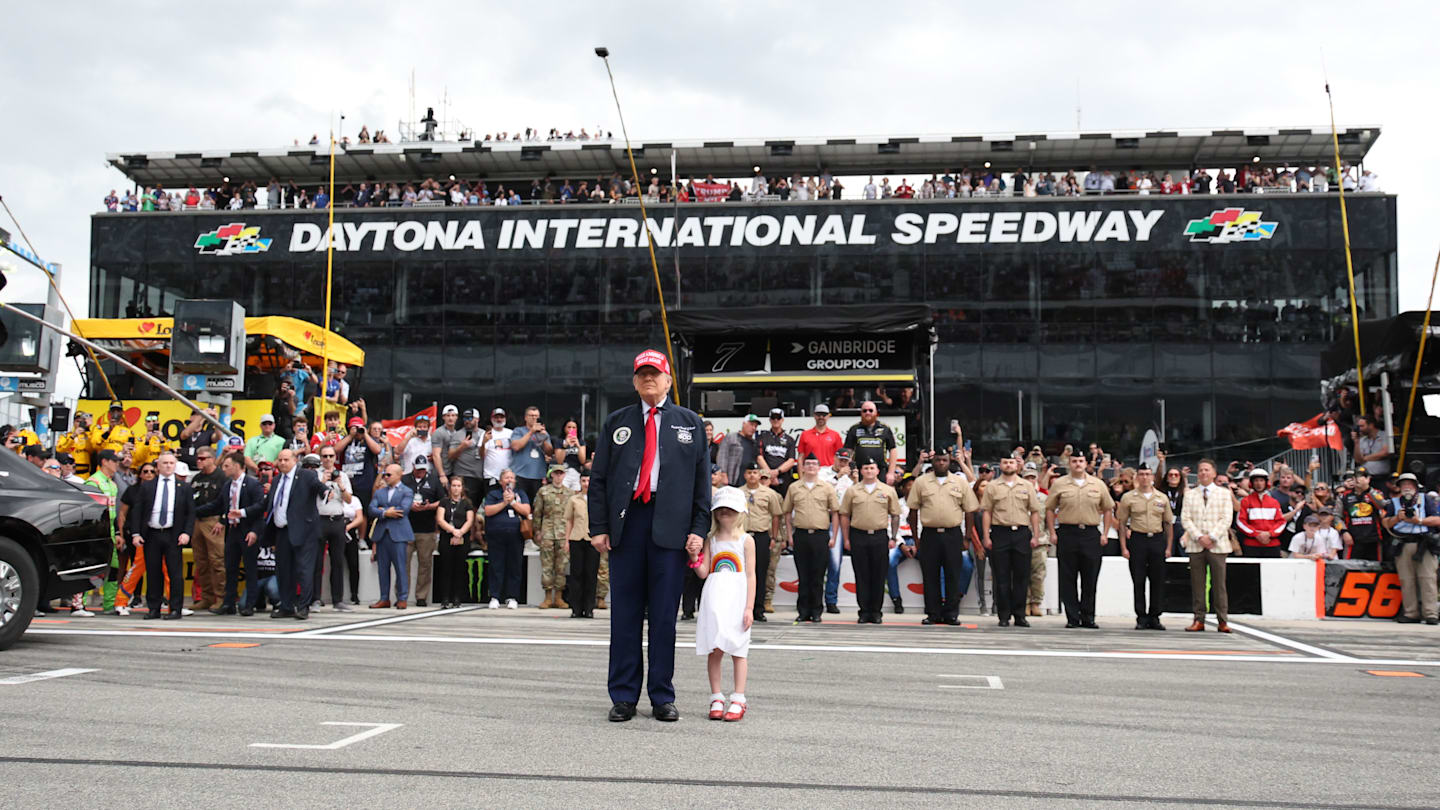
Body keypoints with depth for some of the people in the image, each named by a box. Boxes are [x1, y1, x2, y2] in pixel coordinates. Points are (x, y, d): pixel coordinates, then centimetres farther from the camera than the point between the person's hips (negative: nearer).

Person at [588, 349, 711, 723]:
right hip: (626, 521, 1)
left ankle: (663, 697, 9)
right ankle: (623, 697, 10)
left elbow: (702, 479, 8)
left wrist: (699, 528, -2)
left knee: (664, 613, 1)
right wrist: (599, 526, 1)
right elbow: (598, 477, 11)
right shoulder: (616, 422, 14)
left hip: (671, 525, -1)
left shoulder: (690, 422, 12)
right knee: (625, 612, 3)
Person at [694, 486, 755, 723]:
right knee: (714, 649, 2)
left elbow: (751, 575, -1)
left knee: (738, 649, 0)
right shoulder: (710, 540, 10)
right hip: (715, 598, 3)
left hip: (737, 598, -2)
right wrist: (694, 557, -13)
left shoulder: (746, 540, 2)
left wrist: (749, 607, -7)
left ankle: (738, 701, 3)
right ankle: (716, 699, 10)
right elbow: (704, 573, 6)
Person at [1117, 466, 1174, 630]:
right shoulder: (1128, 498, 3)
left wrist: (1168, 547, 6)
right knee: (1138, 581, -1)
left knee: (1158, 580, 3)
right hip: (1137, 540, -2)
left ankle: (1154, 617, 12)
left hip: (1157, 539, 2)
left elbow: (1169, 523, 13)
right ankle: (1141, 618, 6)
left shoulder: (1162, 498, 9)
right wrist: (1124, 547, -3)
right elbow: (1122, 523, 3)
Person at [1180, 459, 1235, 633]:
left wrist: (1211, 537, -11)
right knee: (1197, 584, 1)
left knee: (1219, 584, -3)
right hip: (1195, 545, 2)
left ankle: (1223, 621, 1)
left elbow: (1226, 519, 0)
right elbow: (1185, 519, 4)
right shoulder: (1190, 494, 13)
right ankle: (1199, 620, 5)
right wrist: (1199, 537, -10)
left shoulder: (1224, 493, 9)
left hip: (1217, 545, -2)